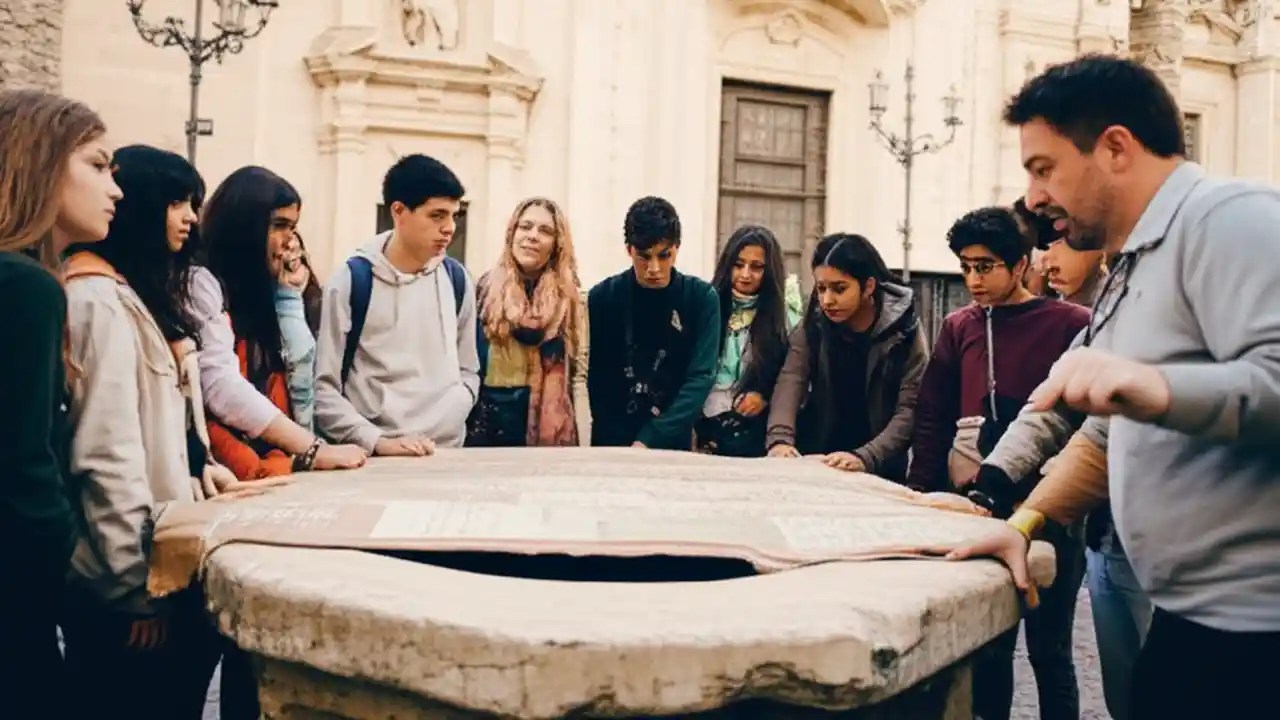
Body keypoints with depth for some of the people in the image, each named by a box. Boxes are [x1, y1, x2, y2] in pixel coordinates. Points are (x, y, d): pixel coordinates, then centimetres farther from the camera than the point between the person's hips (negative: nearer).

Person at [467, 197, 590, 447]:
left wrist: (583, 444, -7)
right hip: (487, 421, 0)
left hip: (549, 425, 0)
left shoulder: (570, 298, 4)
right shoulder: (486, 287, 4)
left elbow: (580, 373, 0)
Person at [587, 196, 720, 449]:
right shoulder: (602, 297, -4)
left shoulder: (702, 298, -6)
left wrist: (651, 440, -21)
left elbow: (700, 378, -12)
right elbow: (597, 381, -4)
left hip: (672, 443, 0)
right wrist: (621, 445, -13)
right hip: (612, 442, 0)